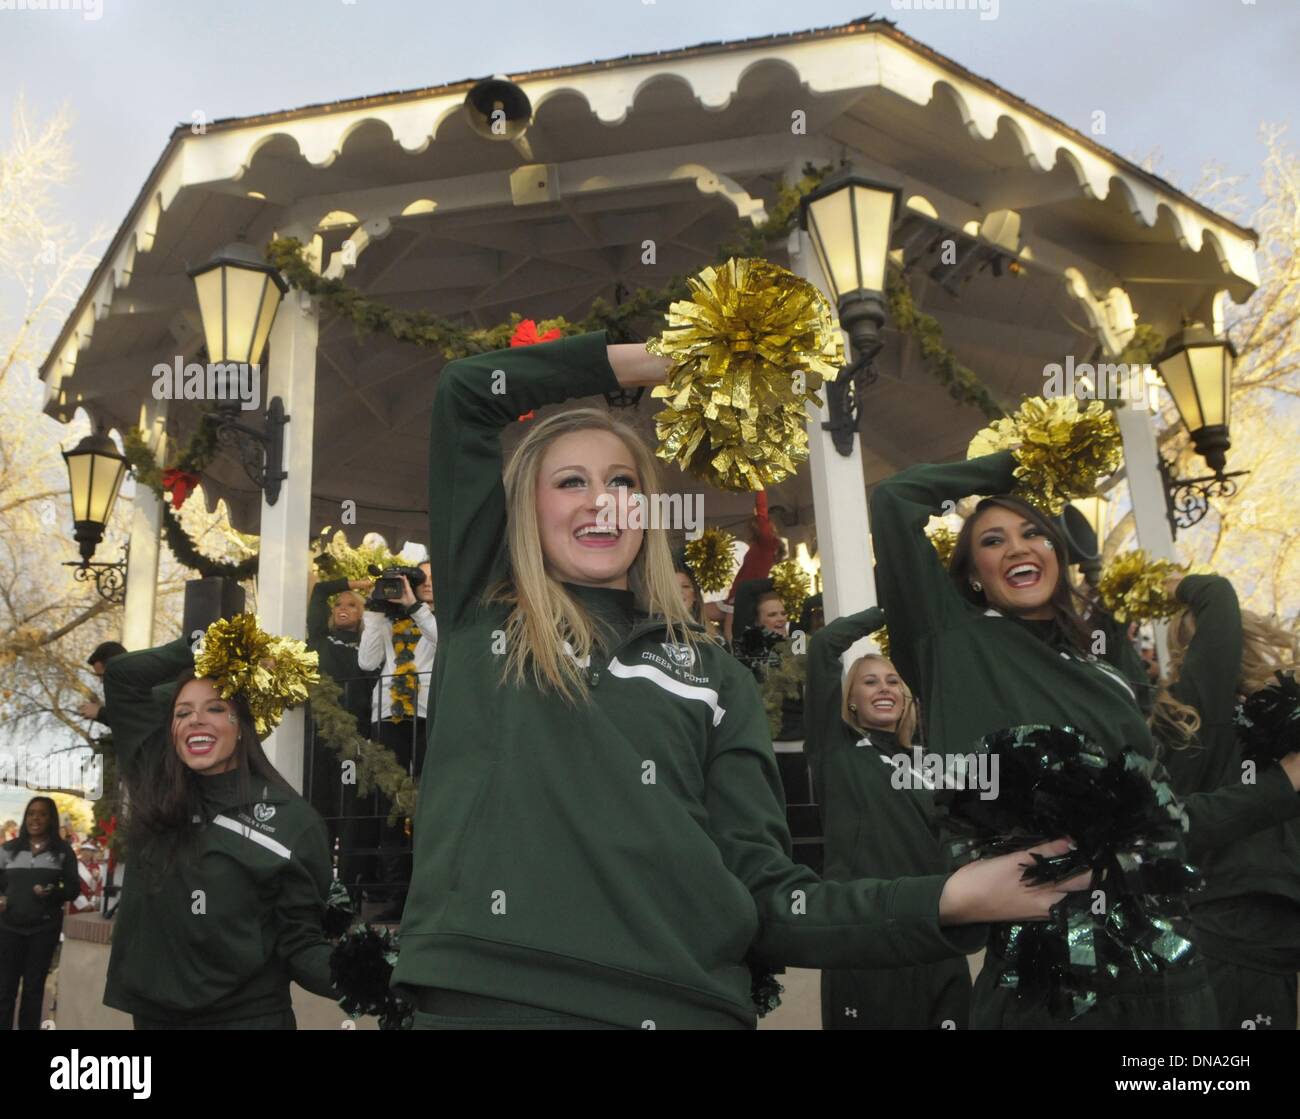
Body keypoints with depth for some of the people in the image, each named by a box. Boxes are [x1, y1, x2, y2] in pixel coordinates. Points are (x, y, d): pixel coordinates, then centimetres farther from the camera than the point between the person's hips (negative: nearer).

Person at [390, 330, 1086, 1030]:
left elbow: (761, 896, 3)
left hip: (680, 1003, 2)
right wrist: (637, 361, 12)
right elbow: (462, 395, 8)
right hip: (486, 995, -1)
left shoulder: (713, 676, 12)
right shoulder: (482, 616, 10)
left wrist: (949, 899, -11)